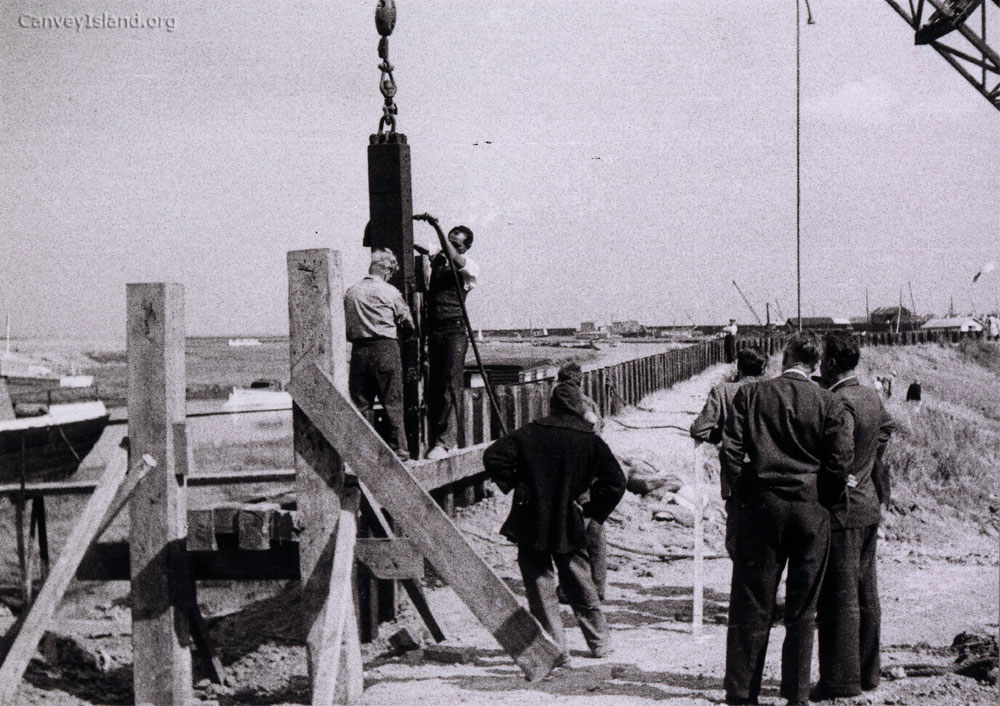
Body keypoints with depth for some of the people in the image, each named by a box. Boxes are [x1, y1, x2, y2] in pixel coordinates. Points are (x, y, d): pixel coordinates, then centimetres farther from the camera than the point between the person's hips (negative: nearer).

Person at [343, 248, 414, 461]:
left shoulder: (350, 292, 7)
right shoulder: (390, 292, -3)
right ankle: (397, 448, 4)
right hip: (385, 348, -3)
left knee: (361, 403, 7)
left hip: (359, 350, 3)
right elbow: (408, 324, 6)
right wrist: (397, 332, 25)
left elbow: (345, 327, 8)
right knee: (392, 402, 3)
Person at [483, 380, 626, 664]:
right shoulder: (591, 441, -3)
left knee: (541, 586, 5)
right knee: (580, 582, 18)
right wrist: (593, 511, 4)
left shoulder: (531, 433, -6)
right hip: (569, 527, 2)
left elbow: (493, 456, -11)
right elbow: (616, 482, -7)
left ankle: (556, 649, 2)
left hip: (532, 524, -2)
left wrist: (512, 485, 1)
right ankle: (599, 643, 27)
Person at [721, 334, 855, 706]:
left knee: (751, 606, 6)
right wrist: (815, 492, 10)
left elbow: (730, 452, -5)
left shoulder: (751, 395, 0)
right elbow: (840, 464, -6)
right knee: (802, 611, 9)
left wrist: (746, 494, 6)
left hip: (762, 507, 0)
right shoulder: (830, 405, -2)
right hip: (811, 511, 0)